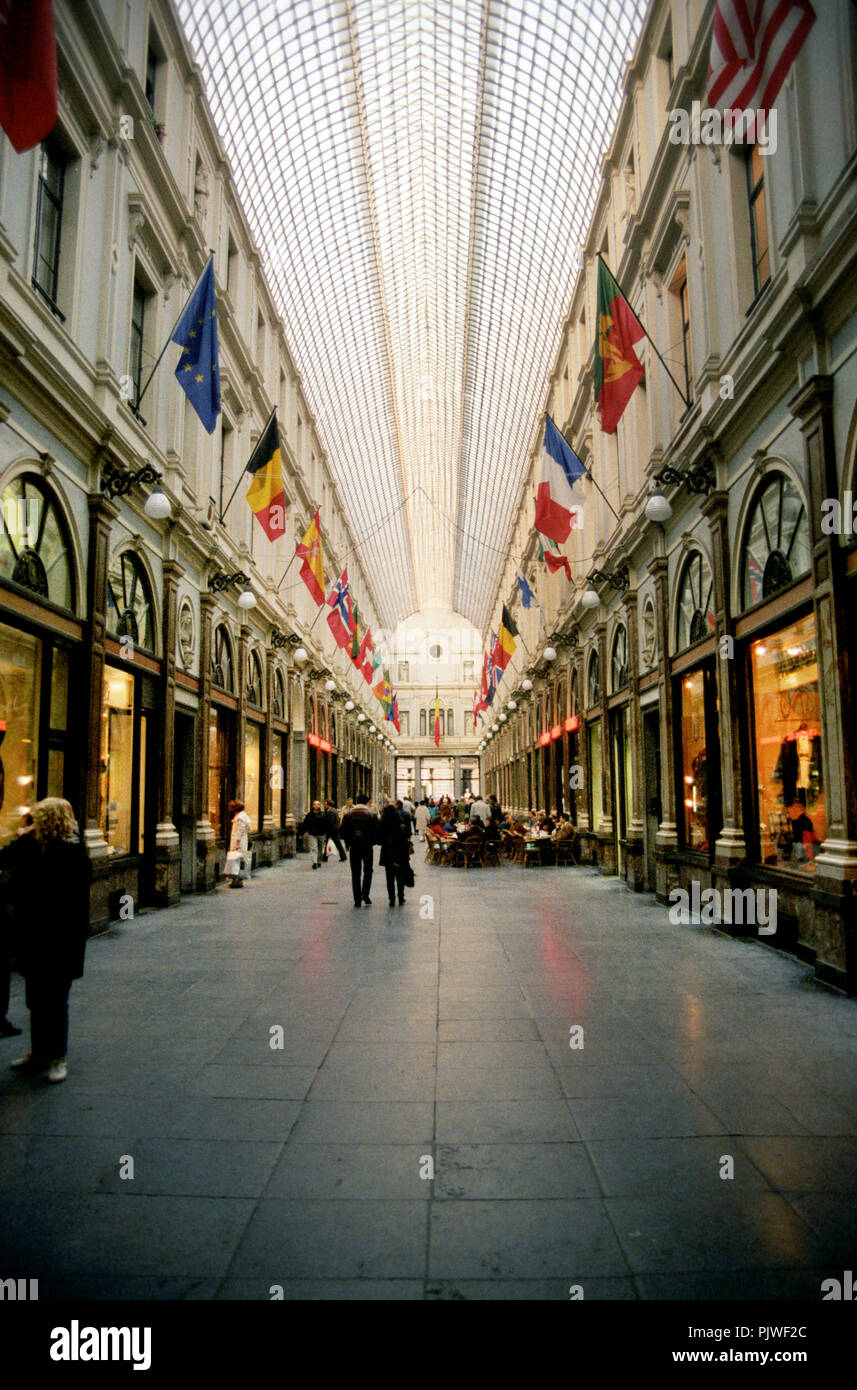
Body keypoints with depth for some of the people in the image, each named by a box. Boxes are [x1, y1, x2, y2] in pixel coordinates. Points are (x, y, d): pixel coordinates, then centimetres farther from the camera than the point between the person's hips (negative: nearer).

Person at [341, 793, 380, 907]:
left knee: (355, 873, 8)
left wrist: (349, 842, 10)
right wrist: (373, 841, 6)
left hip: (354, 847, 2)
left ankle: (357, 899, 6)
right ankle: (365, 894, -6)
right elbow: (376, 830, -9)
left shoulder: (348, 814, 2)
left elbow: (342, 830, 0)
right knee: (368, 871, 11)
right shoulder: (371, 814, -4)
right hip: (367, 847, -2)